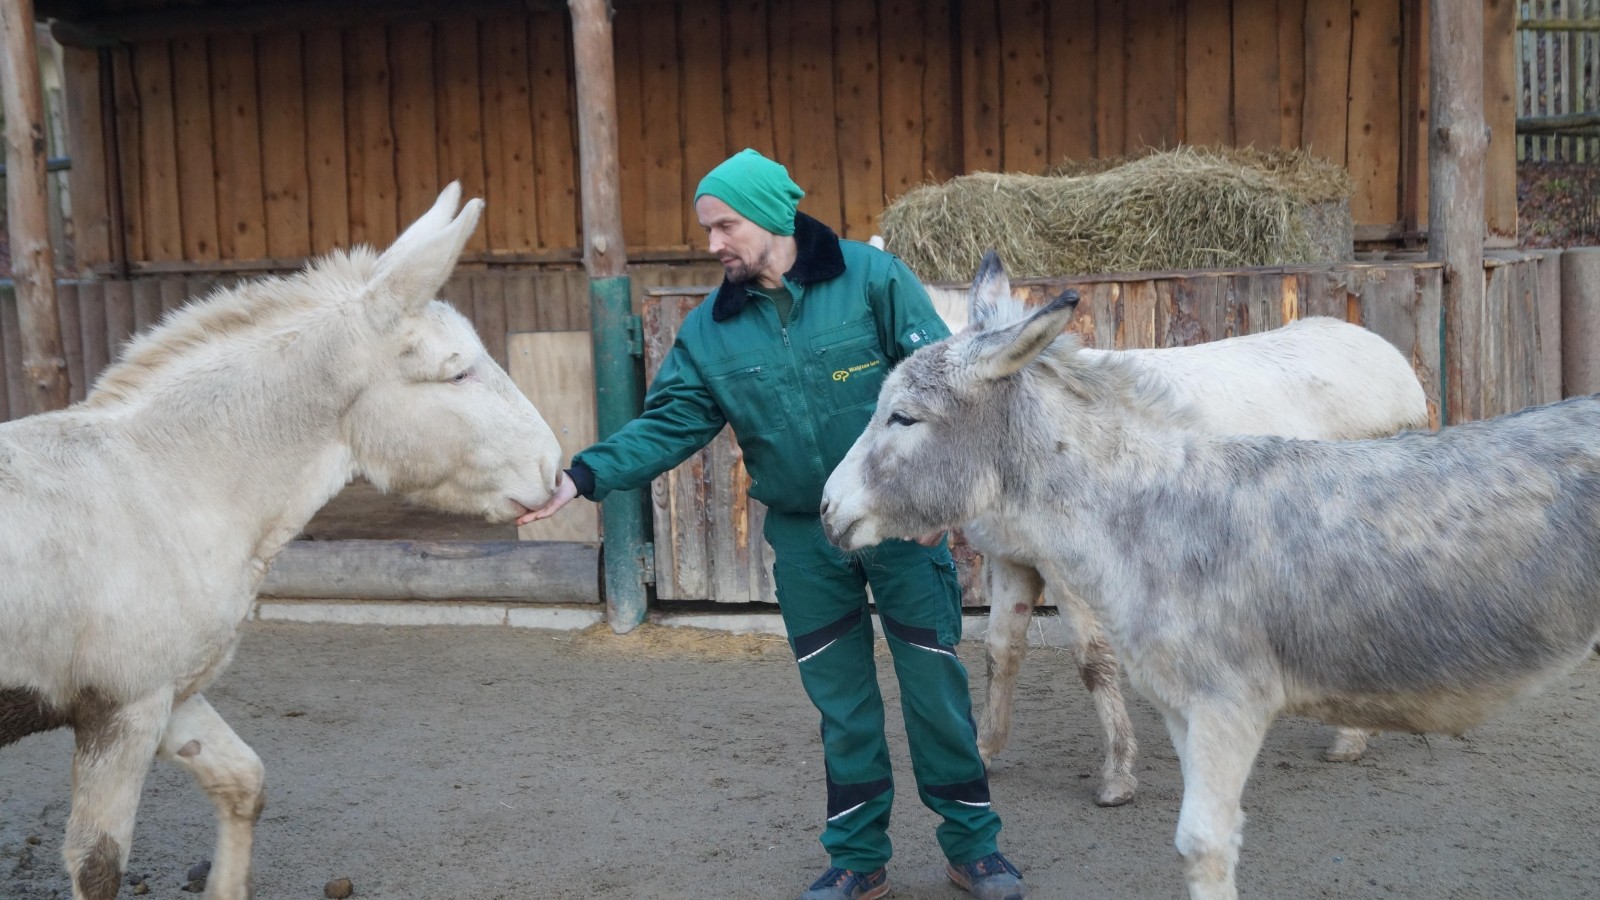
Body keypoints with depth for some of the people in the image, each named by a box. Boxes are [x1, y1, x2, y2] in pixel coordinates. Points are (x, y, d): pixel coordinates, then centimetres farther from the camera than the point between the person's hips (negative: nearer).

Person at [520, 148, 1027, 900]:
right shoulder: (709, 329, 1)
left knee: (935, 683, 4)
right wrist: (585, 475, -15)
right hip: (804, 535, 3)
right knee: (840, 701, 12)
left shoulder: (869, 277, -10)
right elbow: (668, 425, -1)